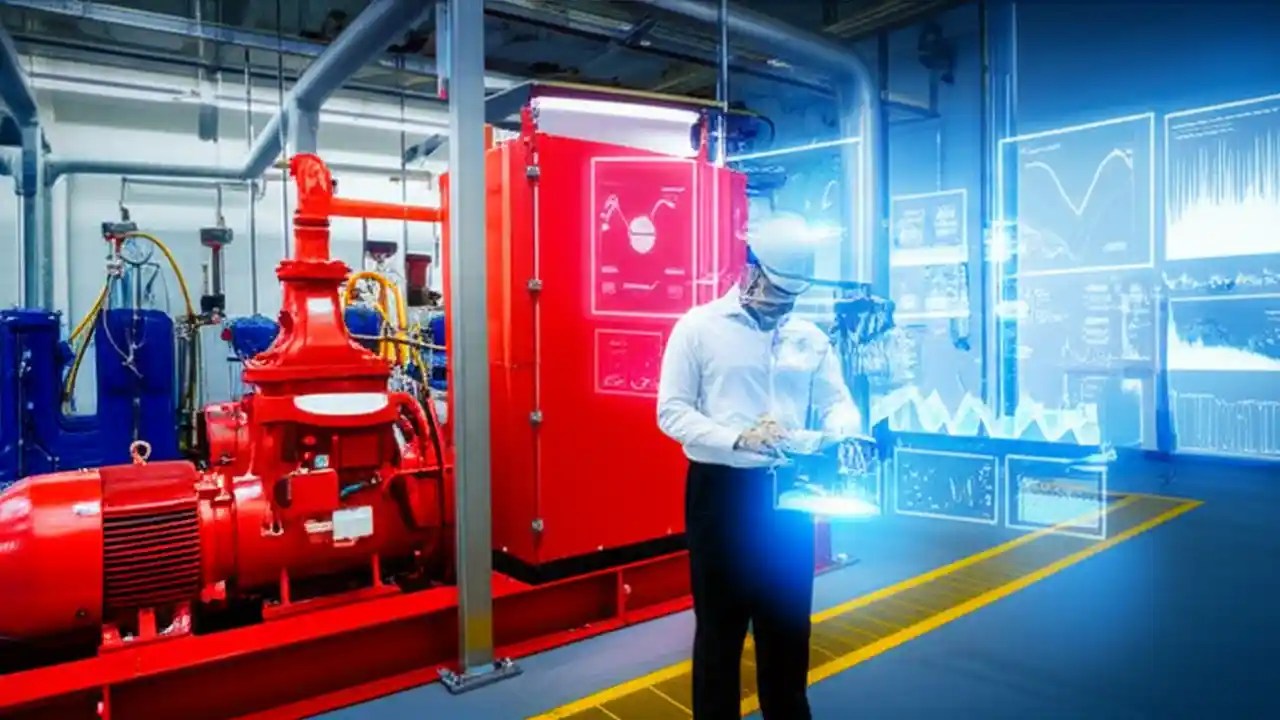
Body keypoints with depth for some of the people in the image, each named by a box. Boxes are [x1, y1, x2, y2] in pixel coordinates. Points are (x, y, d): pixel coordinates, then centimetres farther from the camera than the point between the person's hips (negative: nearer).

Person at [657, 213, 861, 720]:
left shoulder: (810, 338, 8)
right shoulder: (698, 327, -5)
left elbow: (839, 405, 7)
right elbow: (672, 412, -10)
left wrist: (840, 435, -17)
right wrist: (738, 439, -24)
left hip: (787, 492, 4)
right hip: (720, 492, -4)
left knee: (789, 620, 16)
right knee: (720, 621, 8)